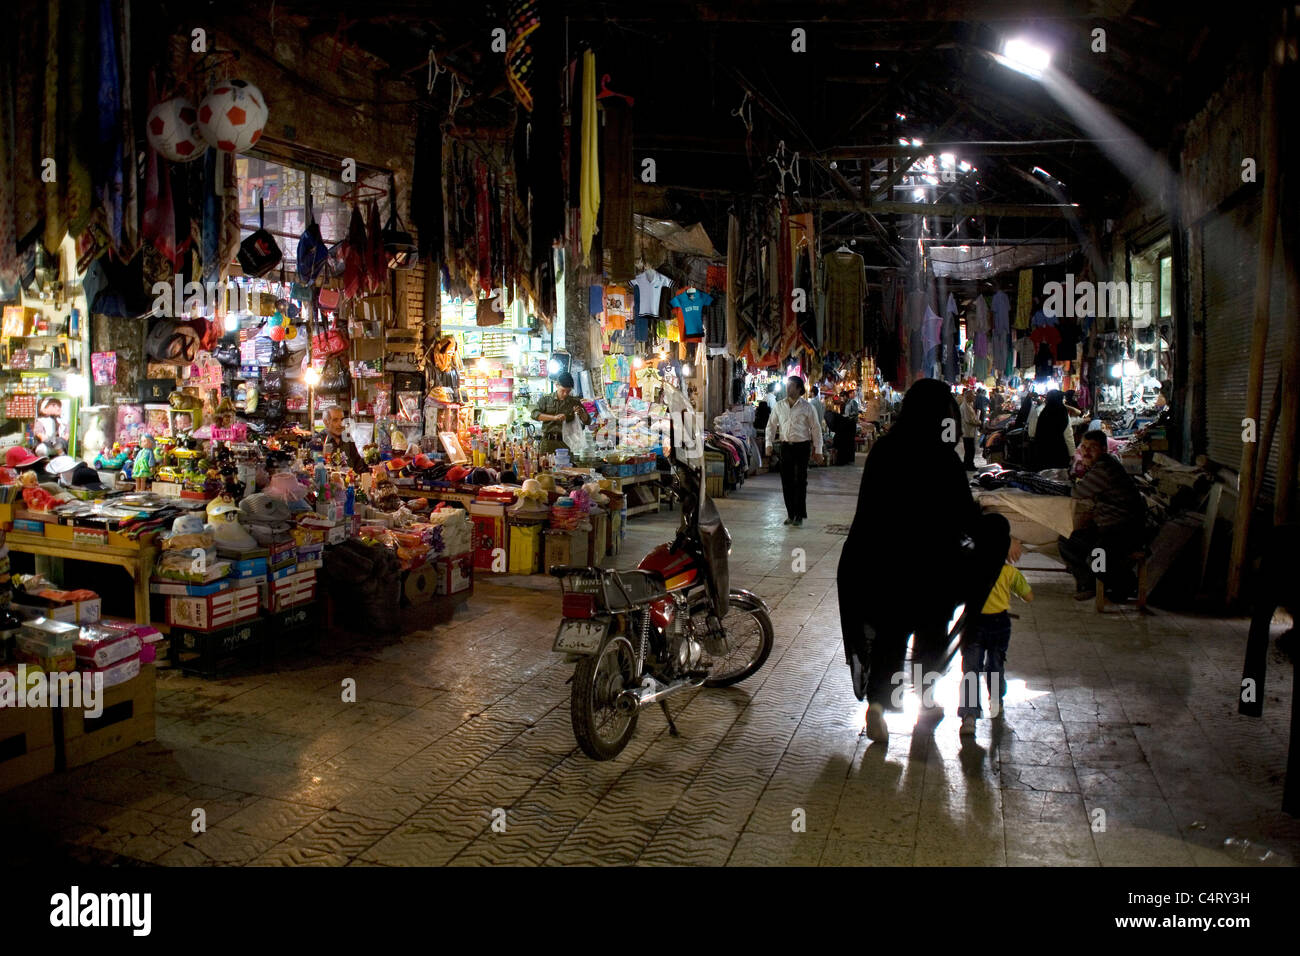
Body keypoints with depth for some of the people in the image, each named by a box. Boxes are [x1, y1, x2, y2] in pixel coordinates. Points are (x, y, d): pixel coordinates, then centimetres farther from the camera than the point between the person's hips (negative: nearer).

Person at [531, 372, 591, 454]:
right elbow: (535, 414, -5)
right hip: (548, 441, 0)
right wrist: (554, 417, -16)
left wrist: (581, 413, -9)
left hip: (566, 442, 0)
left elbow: (587, 421, 14)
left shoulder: (574, 402, 11)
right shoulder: (546, 399, 9)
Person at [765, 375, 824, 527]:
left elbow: (816, 429, -1)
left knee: (800, 481, -2)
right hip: (786, 446, 4)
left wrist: (818, 450, -3)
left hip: (802, 447, -4)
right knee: (786, 481, 6)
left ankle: (799, 516, 4)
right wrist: (769, 443, 0)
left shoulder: (807, 407, -3)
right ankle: (790, 514, 16)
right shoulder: (780, 406, 7)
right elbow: (771, 425, 13)